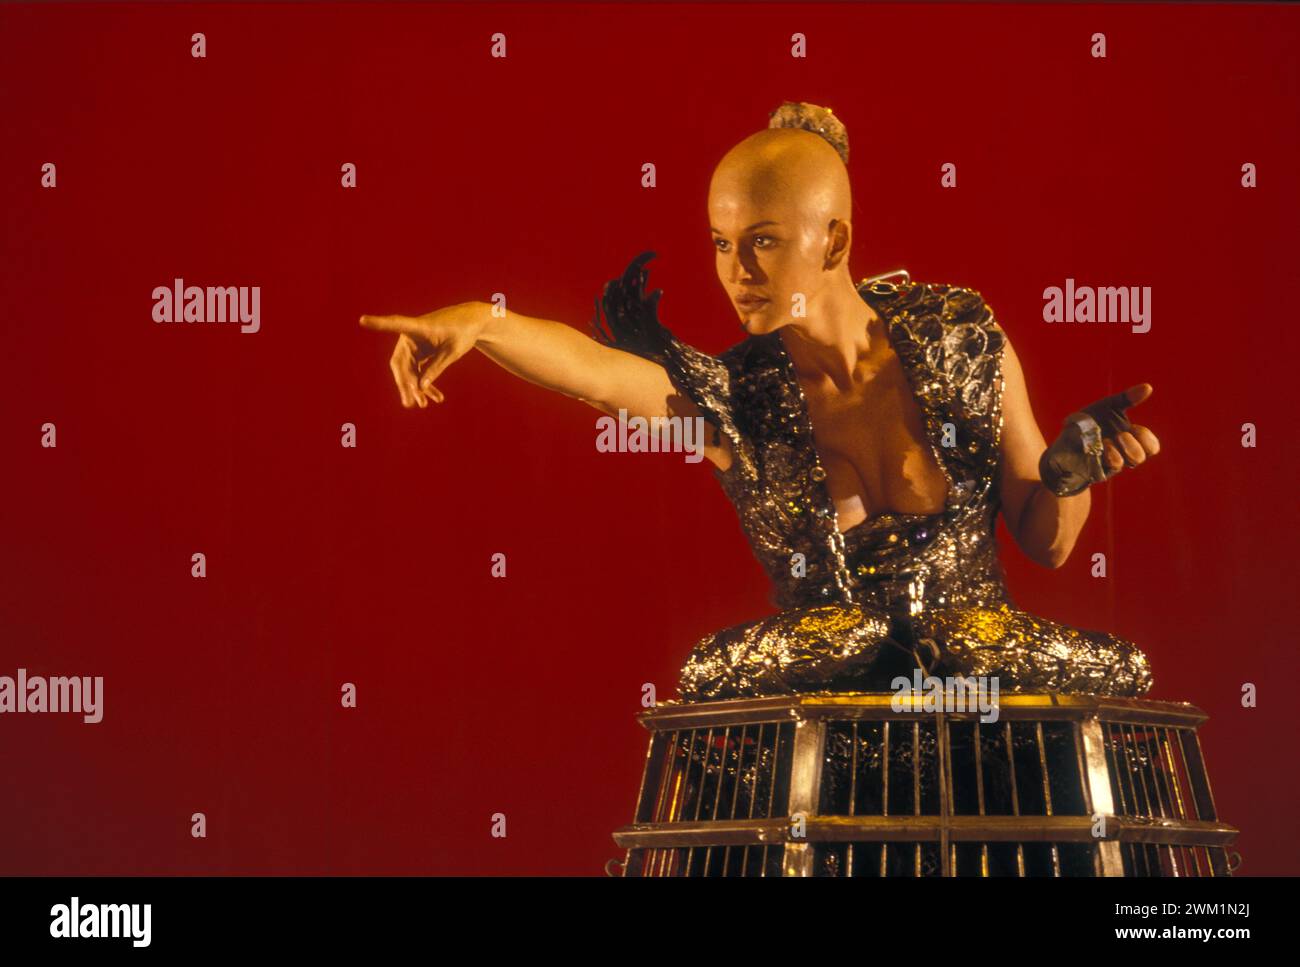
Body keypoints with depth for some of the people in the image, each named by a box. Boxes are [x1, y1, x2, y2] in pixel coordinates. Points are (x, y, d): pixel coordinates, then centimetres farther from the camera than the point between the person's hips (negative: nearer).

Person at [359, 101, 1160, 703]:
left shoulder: (960, 339, -5)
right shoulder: (729, 397, -10)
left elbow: (1046, 542, 4)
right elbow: (592, 367, -33)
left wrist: (1075, 467, -17)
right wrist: (476, 321, -52)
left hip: (984, 661, 1)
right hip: (826, 702, 0)